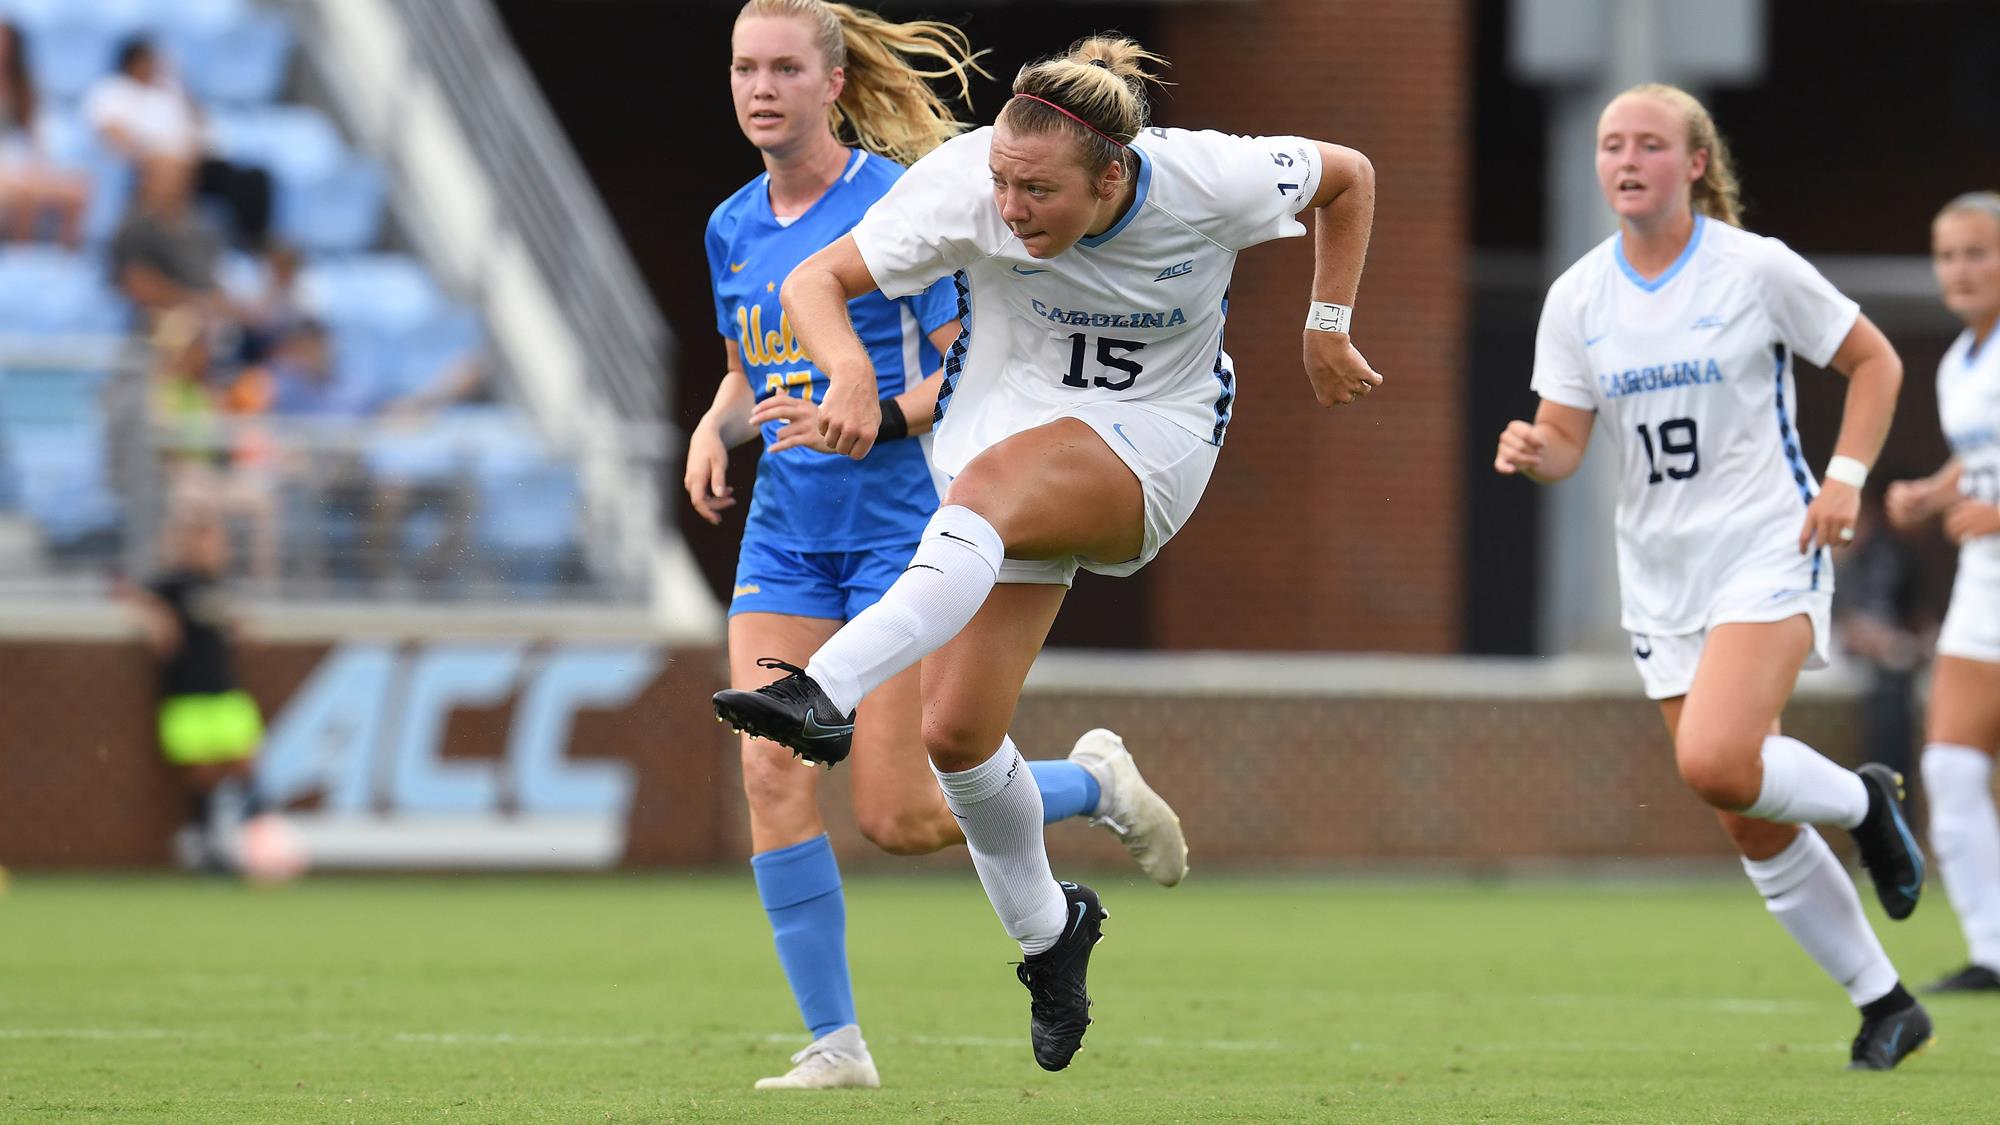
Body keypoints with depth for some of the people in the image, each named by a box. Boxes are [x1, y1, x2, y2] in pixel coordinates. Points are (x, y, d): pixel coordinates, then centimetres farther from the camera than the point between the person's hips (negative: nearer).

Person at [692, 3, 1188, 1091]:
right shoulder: (732, 229, 10)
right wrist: (714, 429, 3)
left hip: (900, 520, -6)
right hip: (785, 533, 6)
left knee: (896, 817, -7)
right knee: (770, 771, -9)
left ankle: (1096, 780, 21)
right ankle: (834, 1042, -1)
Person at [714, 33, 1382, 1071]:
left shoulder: (1209, 182, -19)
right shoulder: (964, 185, -20)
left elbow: (1349, 177, 2)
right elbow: (814, 282, -18)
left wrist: (1327, 329, 4)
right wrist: (853, 374, -38)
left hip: (1151, 447, -3)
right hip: (1005, 432, 3)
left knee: (989, 483, -38)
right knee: (956, 734, -5)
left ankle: (828, 691, -54)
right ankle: (1047, 931, 22)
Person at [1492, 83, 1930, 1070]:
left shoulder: (1757, 269, -8)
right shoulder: (1577, 296, 2)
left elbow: (1874, 363, 2)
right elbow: (1564, 443, 2)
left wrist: (1845, 476, -10)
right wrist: (1530, 451, -20)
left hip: (1768, 552, -5)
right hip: (1661, 574, 5)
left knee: (1714, 761, -27)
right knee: (1753, 828, 5)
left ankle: (1861, 803, 4)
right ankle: (1885, 1007, 18)